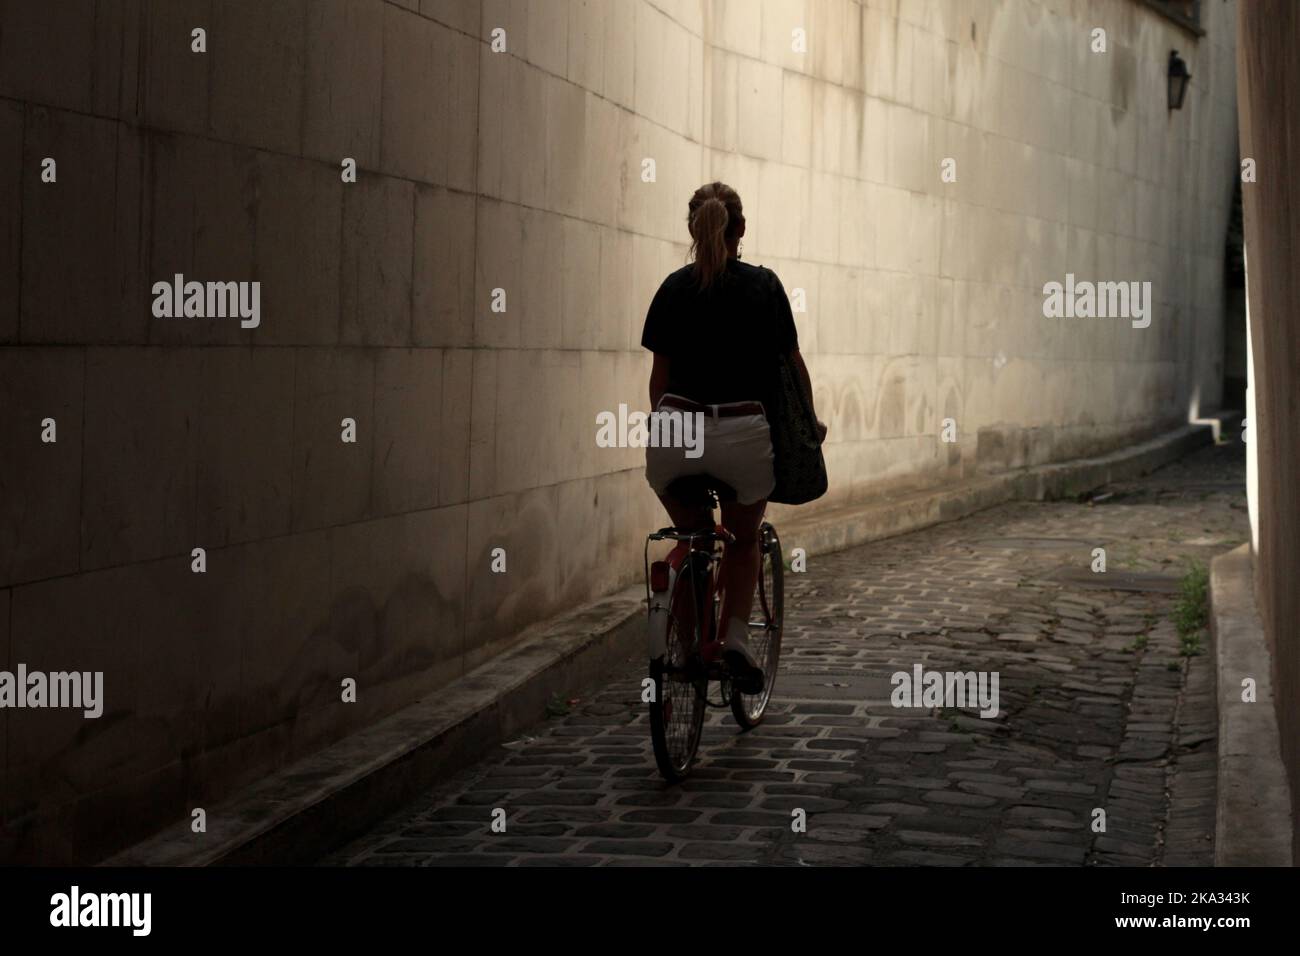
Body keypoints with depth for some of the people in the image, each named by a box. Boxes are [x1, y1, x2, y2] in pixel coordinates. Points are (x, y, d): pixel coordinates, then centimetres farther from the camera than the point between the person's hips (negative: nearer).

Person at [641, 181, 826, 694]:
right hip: (743, 435, -1)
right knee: (744, 542, 22)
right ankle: (736, 634, 2)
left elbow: (660, 374, 12)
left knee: (692, 537, 25)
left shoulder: (674, 287, 7)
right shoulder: (763, 285, 4)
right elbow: (792, 363, 12)